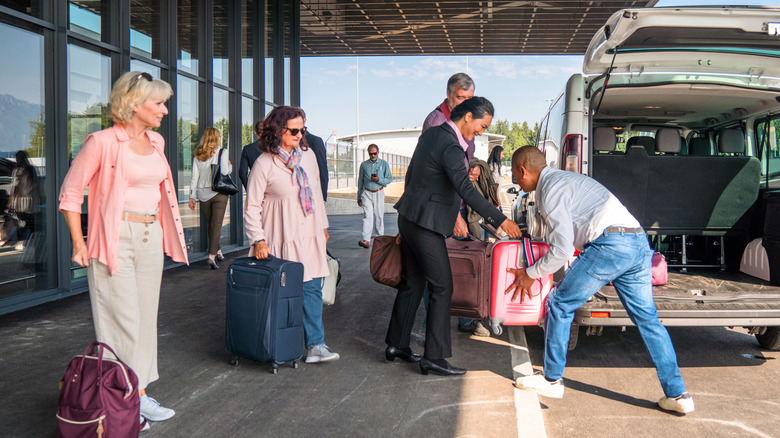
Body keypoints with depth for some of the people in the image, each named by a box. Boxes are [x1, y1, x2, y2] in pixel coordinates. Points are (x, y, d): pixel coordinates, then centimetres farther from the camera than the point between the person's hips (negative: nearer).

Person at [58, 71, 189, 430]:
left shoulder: (156, 142, 12)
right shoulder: (102, 142, -10)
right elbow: (70, 192, -7)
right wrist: (79, 243, -10)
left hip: (151, 237, 8)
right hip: (115, 239, -7)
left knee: (146, 317, 11)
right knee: (122, 319, -5)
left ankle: (139, 394, 21)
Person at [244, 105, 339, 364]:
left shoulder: (308, 155, 9)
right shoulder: (264, 164, -7)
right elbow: (252, 207, -5)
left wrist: (323, 226, 21)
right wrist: (258, 240, -13)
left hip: (309, 236, 4)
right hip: (281, 240, -4)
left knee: (312, 288, -3)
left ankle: (315, 345, -1)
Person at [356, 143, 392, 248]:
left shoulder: (384, 164, 6)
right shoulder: (364, 165, 10)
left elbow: (389, 179, 4)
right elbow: (360, 181, 15)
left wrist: (379, 180, -15)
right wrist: (359, 197, 14)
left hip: (379, 193, 0)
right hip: (367, 193, 0)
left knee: (379, 216, 3)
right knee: (367, 215, -11)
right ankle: (366, 240, -19)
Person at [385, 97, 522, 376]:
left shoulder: (431, 134, 11)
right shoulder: (450, 146, -19)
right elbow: (466, 191, -28)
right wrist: (500, 220, -26)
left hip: (409, 218, 10)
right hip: (426, 224, -10)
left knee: (412, 284, 16)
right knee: (442, 288, -3)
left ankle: (396, 345, 24)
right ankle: (434, 357, 1)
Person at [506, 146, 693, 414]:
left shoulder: (549, 190, -2)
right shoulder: (565, 178, 28)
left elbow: (563, 249, -8)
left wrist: (531, 274, 6)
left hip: (611, 243, -9)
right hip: (639, 242, 9)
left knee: (559, 305, 5)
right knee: (647, 318, 11)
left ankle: (552, 381, 14)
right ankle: (677, 395, 11)